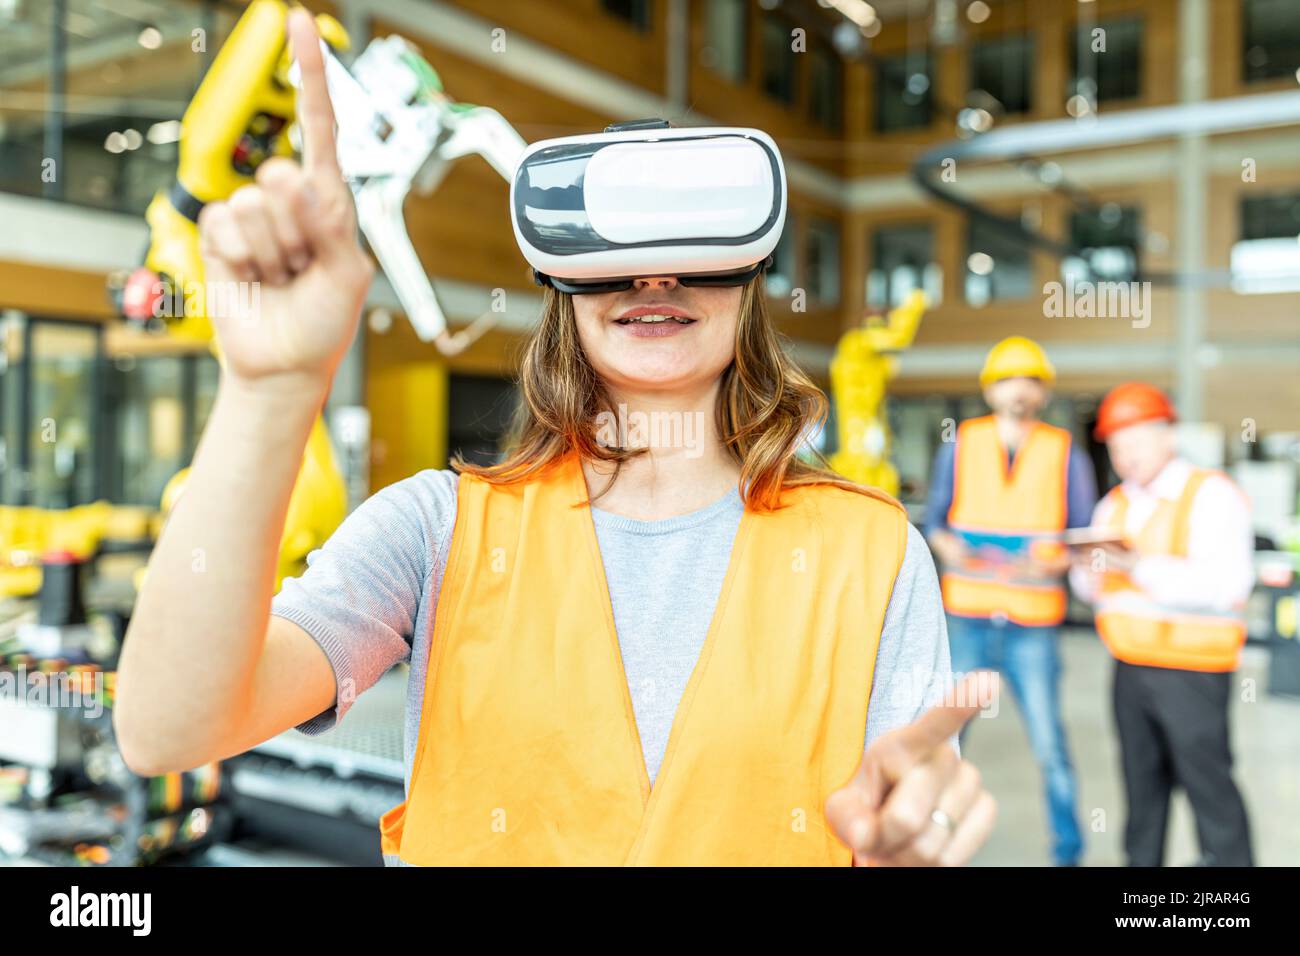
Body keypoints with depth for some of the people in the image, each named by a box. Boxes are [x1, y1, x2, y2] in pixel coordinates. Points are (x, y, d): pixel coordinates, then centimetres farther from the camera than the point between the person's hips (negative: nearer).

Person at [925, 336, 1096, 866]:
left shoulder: (1066, 454, 1)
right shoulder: (960, 446, 3)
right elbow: (935, 521, 9)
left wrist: (1052, 564, -15)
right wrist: (952, 549, -12)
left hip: (1033, 627, -1)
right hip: (968, 618, 1)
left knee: (1049, 744, 1)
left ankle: (1068, 849, 21)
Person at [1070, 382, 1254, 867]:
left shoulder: (1213, 495, -8)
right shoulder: (1114, 504, 13)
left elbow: (1225, 584, -22)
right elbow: (1093, 588, 15)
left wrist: (1139, 564, -28)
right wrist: (1087, 568, -8)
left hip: (1192, 670, -6)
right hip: (1130, 666, 6)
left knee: (1209, 785, -3)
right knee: (1143, 782, 14)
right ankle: (1142, 858, 25)